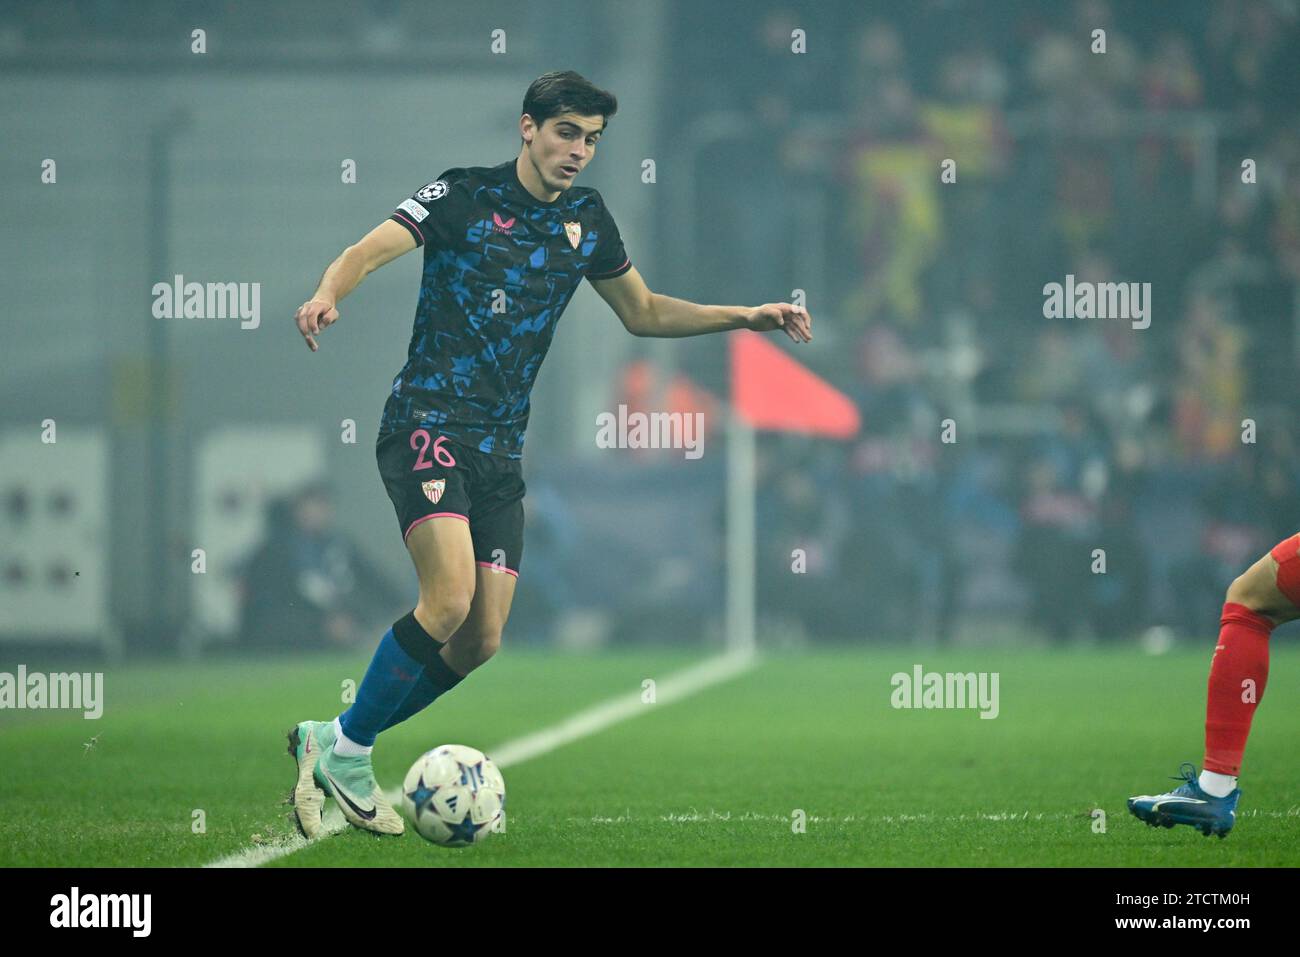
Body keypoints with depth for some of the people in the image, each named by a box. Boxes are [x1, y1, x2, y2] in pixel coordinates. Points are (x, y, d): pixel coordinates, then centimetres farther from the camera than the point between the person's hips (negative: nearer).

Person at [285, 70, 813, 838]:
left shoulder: (587, 219, 12)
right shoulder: (464, 196, -5)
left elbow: (643, 312, 25)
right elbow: (369, 251, -16)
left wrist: (744, 317, 14)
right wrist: (328, 295, -38)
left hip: (501, 449, 6)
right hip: (429, 422, -6)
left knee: (481, 643, -1)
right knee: (450, 598, -23)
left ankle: (330, 743, 13)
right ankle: (346, 752, -7)